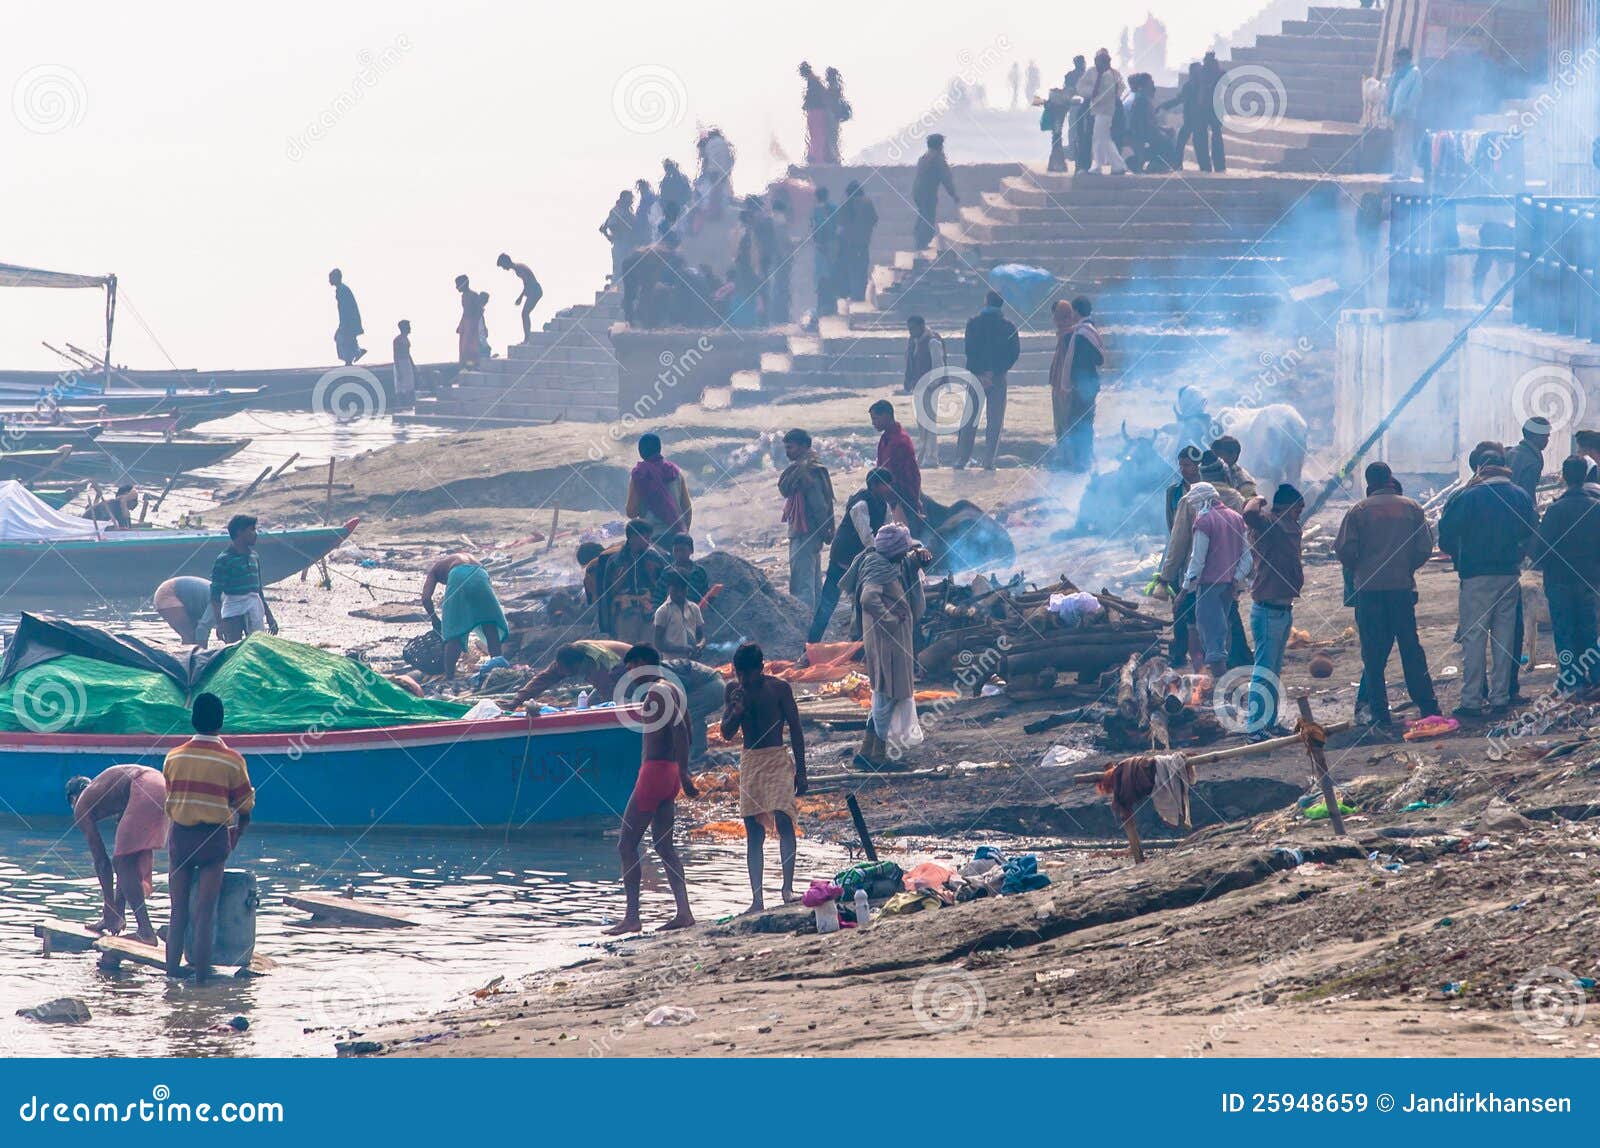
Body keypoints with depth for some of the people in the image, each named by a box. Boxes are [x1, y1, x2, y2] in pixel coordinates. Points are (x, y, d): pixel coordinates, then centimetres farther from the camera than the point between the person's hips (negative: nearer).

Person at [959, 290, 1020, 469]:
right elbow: (1015, 354, -4)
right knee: (995, 421, 6)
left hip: (975, 376, 0)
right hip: (998, 379, 0)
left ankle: (961, 459, 5)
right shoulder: (1009, 327, 1)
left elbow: (969, 349, -7)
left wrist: (979, 374, -8)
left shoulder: (973, 322, -1)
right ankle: (989, 461, 2)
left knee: (969, 421, 7)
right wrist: (995, 372, -9)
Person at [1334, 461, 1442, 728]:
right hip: (1403, 587, 2)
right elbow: (1425, 548, 0)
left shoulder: (1358, 511, -3)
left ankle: (1379, 713, 0)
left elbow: (1344, 550, -8)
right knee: (1411, 648, 11)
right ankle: (1427, 706, 9)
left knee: (1373, 654, 2)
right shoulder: (1412, 509, 3)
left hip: (1369, 588, -2)